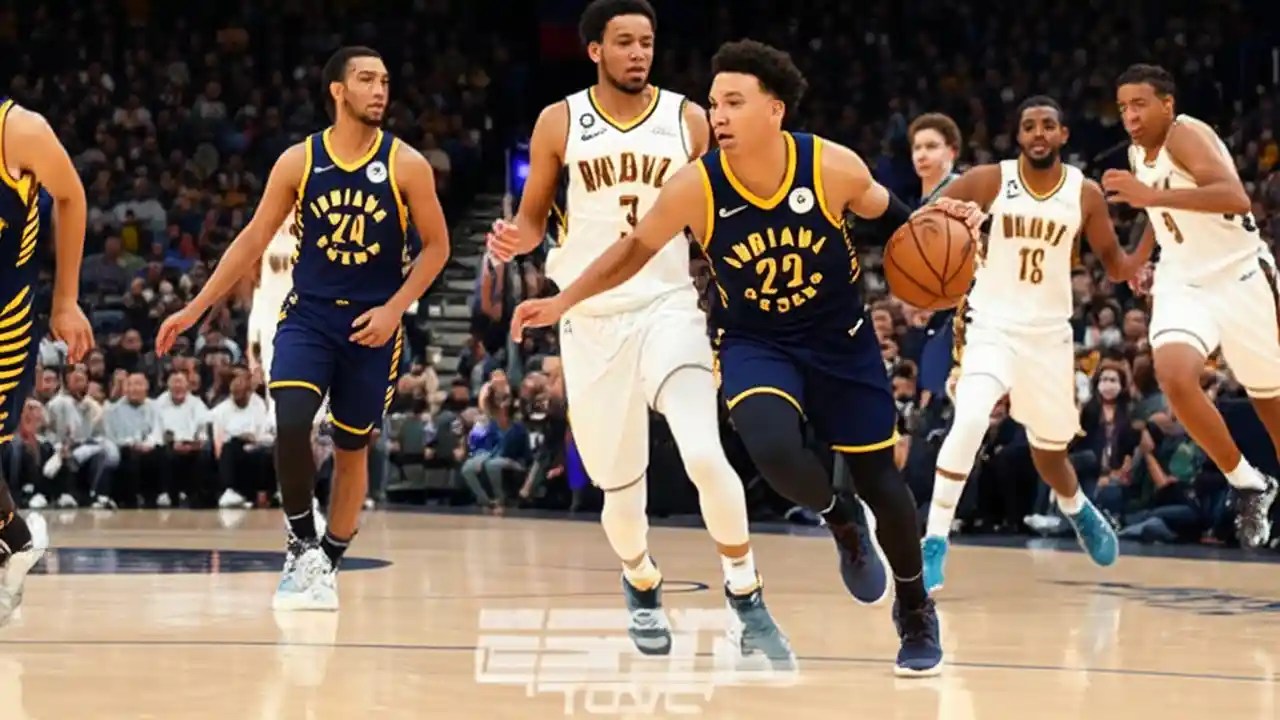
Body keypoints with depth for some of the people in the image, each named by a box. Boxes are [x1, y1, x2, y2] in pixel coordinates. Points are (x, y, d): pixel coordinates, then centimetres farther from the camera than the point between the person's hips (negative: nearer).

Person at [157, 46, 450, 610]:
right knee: (290, 423, -21)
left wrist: (395, 308, -12)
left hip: (372, 324, 0)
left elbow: (436, 246, 1)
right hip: (307, 315, 0)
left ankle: (328, 565, 23)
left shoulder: (406, 165, -5)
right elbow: (253, 239, 4)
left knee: (352, 446, 8)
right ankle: (302, 545, -4)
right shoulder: (298, 161, -2)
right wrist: (196, 308, 1)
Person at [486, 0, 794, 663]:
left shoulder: (687, 120, 1)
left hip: (669, 305, -1)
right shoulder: (560, 123, 0)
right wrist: (516, 239, -14)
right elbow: (533, 218, 8)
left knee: (705, 456, -22)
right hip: (592, 317, 1)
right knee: (619, 482, 7)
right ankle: (642, 586, 39)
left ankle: (746, 598, -5)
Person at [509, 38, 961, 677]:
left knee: (879, 480, 7)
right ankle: (837, 520, 5)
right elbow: (637, 248, -4)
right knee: (773, 447, -31)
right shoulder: (694, 187, -22)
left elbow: (886, 218, 1)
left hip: (840, 341, 1)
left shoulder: (833, 168, -22)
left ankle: (915, 607, 34)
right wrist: (563, 301, -7)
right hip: (755, 343, 0)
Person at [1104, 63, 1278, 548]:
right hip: (1182, 282, 5)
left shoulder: (1185, 135, -20)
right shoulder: (1138, 152, 5)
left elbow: (1236, 199, -38)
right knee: (1174, 376, -22)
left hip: (1239, 276, -5)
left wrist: (1152, 196, -46)